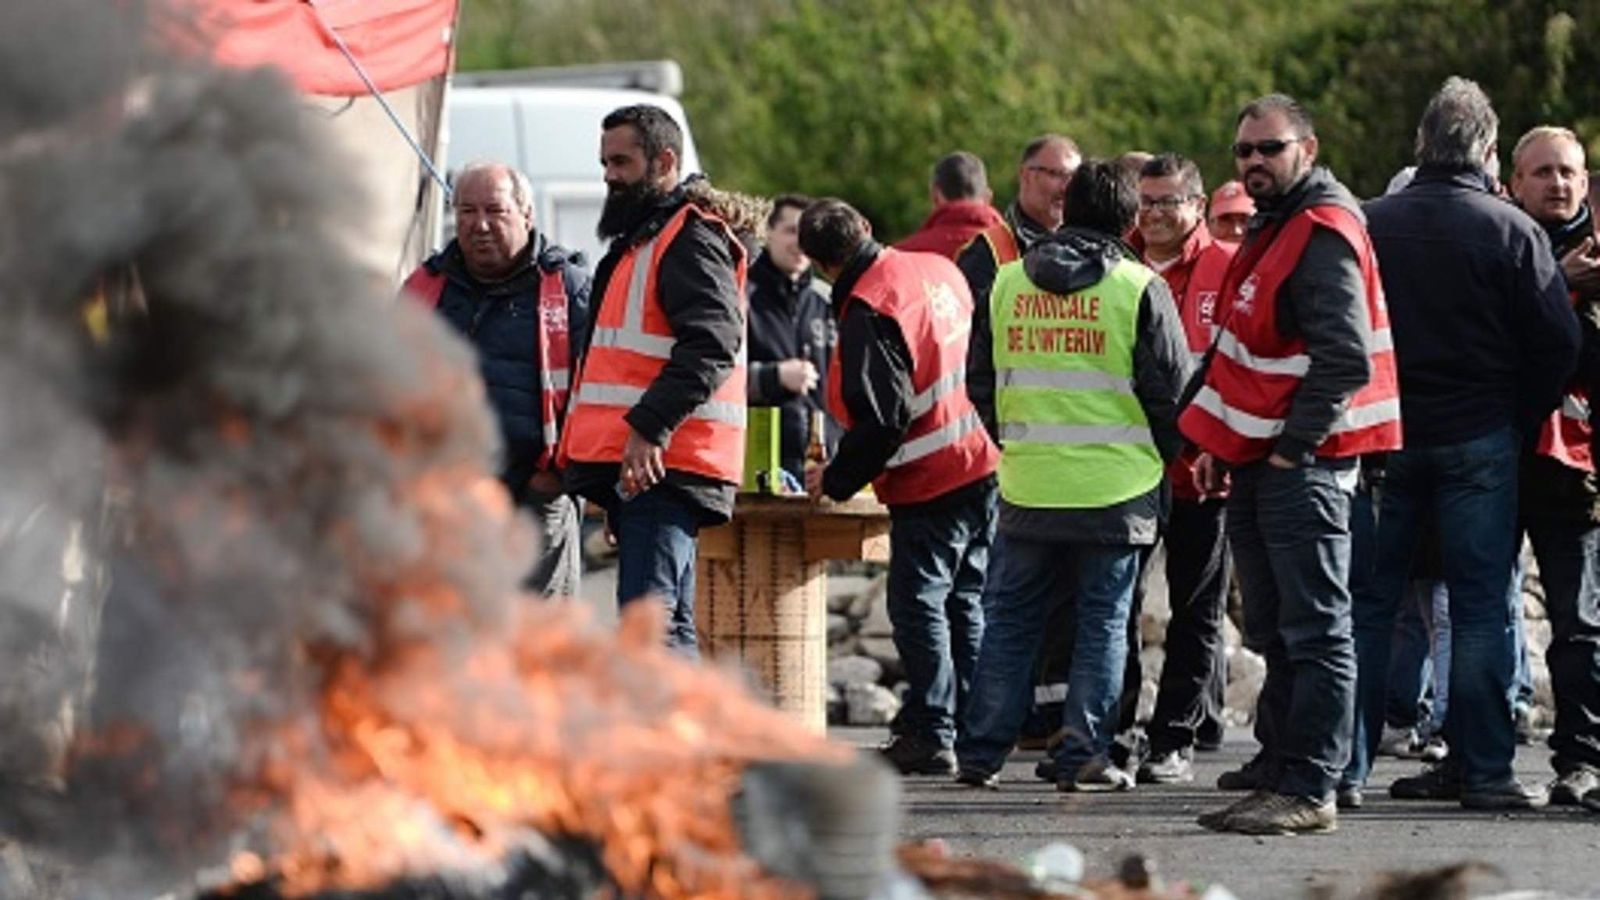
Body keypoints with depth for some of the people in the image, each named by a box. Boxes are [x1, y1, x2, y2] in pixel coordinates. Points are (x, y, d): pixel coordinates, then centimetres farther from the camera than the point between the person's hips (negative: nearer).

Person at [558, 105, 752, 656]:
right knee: (669, 626, 12)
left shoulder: (692, 239, -8)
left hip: (659, 465, -11)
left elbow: (712, 344, -22)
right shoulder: (638, 239, 25)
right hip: (635, 466, 11)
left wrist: (650, 427, -31)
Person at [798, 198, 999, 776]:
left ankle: (930, 735, -4)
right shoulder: (940, 269, 8)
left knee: (919, 604, -2)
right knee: (967, 601, 15)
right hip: (985, 463, 8)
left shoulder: (867, 309, -16)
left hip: (930, 480, -8)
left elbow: (882, 417, -19)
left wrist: (837, 480, -5)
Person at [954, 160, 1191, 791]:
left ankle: (981, 752, 11)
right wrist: (1165, 456, 15)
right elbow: (1172, 388, -2)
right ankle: (1083, 756, 2)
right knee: (1103, 621, 4)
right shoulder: (1139, 288, -6)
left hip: (1027, 484, 3)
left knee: (1010, 619, 11)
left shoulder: (1007, 282, 6)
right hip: (1115, 489, -3)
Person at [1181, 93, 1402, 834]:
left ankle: (1308, 790, -13)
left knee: (1314, 630, -10)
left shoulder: (1324, 236, -14)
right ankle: (1278, 762, 27)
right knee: (1276, 631, 18)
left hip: (1303, 464, -10)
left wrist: (1292, 448, -18)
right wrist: (1220, 445, 19)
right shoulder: (1271, 230, 19)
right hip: (1259, 462, 10)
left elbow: (1345, 359, -22)